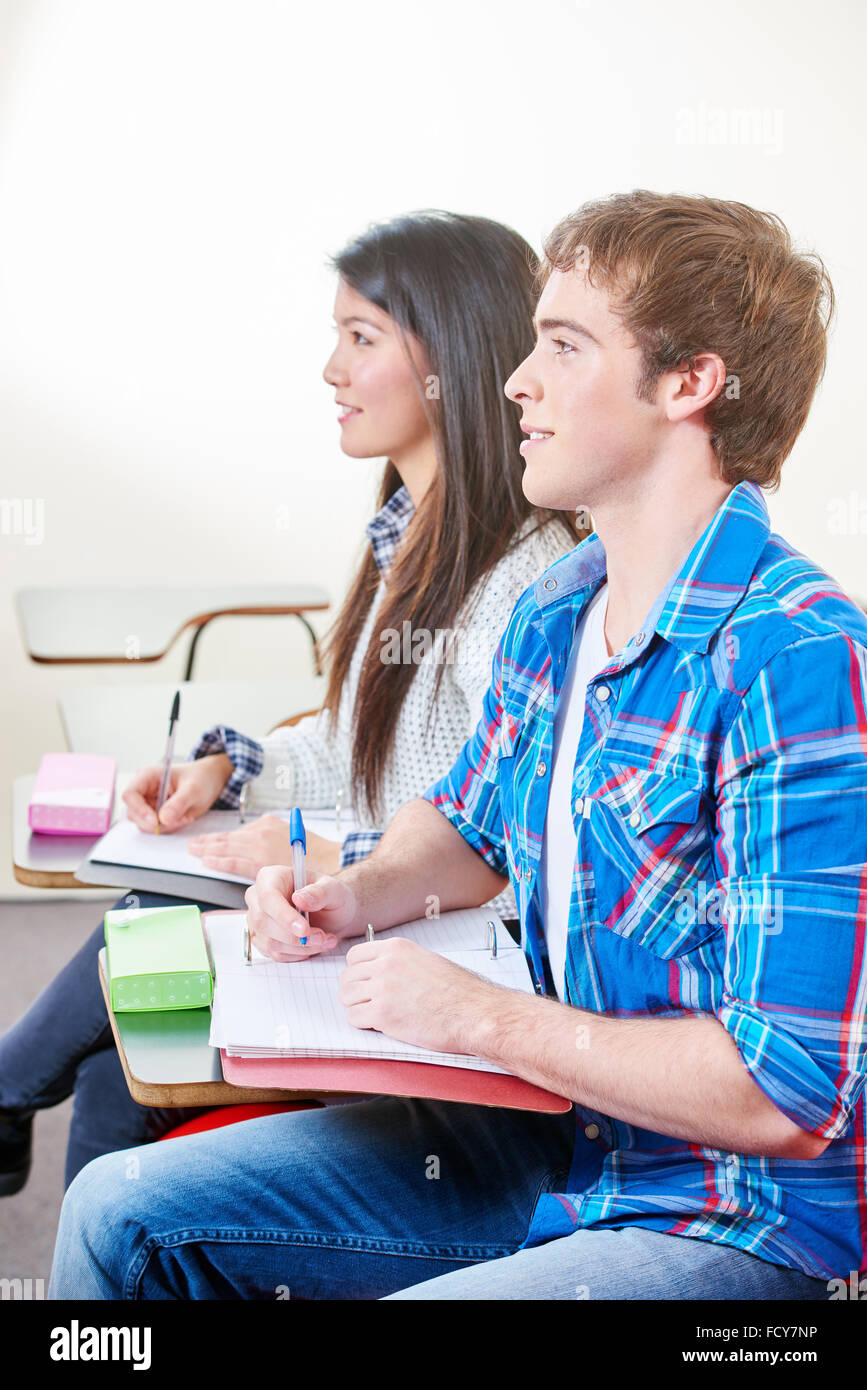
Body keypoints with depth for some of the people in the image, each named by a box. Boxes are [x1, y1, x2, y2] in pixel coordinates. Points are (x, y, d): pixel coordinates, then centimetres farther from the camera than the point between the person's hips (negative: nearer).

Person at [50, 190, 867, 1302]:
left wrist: (488, 1017, -20)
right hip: (549, 1136, 8)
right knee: (123, 1214, 3)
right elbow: (467, 825, 21)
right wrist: (356, 896, 1)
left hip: (736, 1225, -7)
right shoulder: (552, 614, 3)